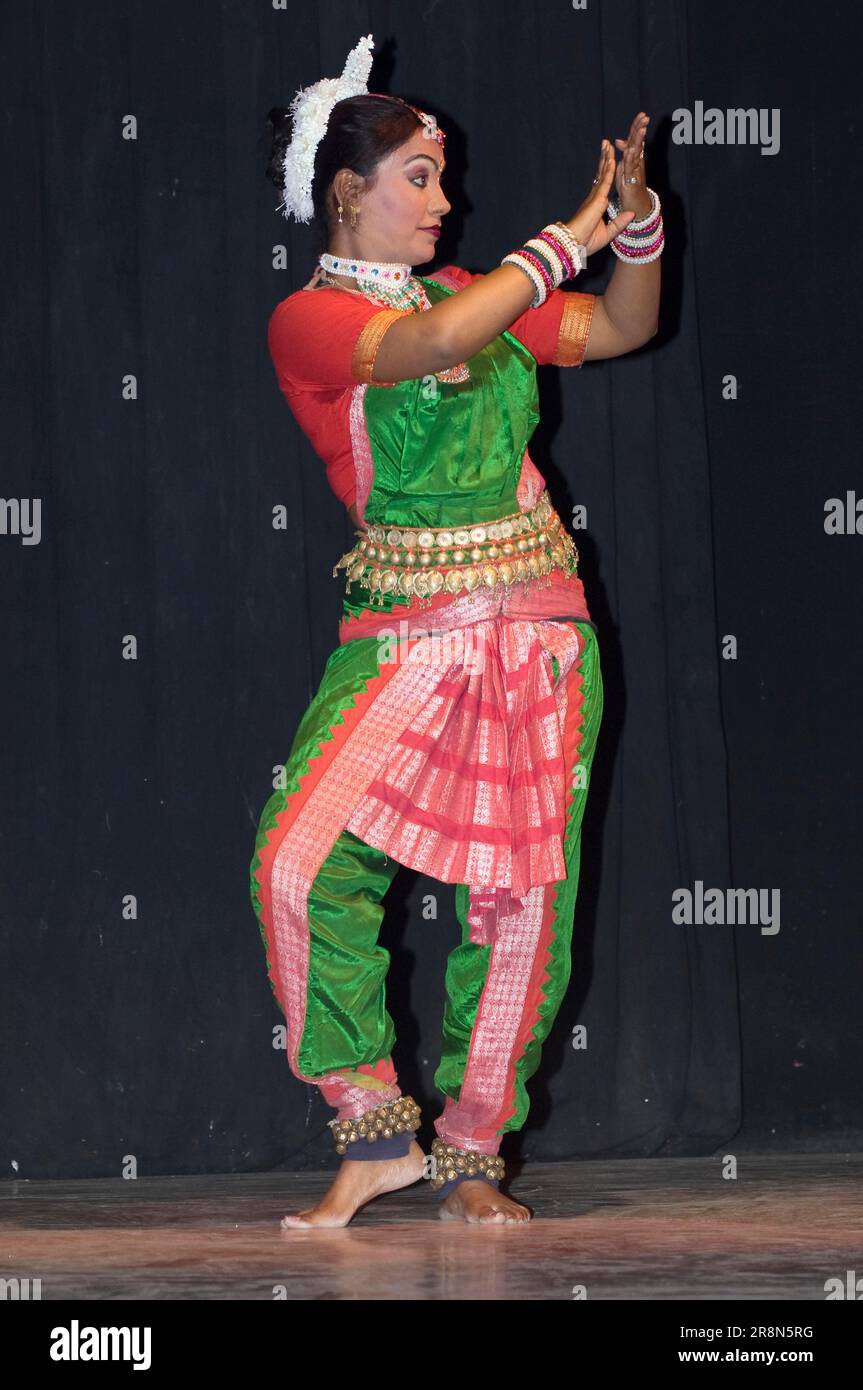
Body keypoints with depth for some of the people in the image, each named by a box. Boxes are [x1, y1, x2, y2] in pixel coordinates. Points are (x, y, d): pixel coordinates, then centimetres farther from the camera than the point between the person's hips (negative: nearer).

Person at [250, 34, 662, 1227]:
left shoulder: (475, 297, 15)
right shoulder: (310, 320, -4)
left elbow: (624, 327, 23)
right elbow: (433, 346, -23)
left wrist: (636, 220, 5)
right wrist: (570, 238, -15)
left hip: (540, 634, 5)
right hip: (405, 638, -5)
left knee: (524, 899, 0)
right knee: (302, 862, -22)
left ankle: (471, 1156, 13)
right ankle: (376, 1132, -8)